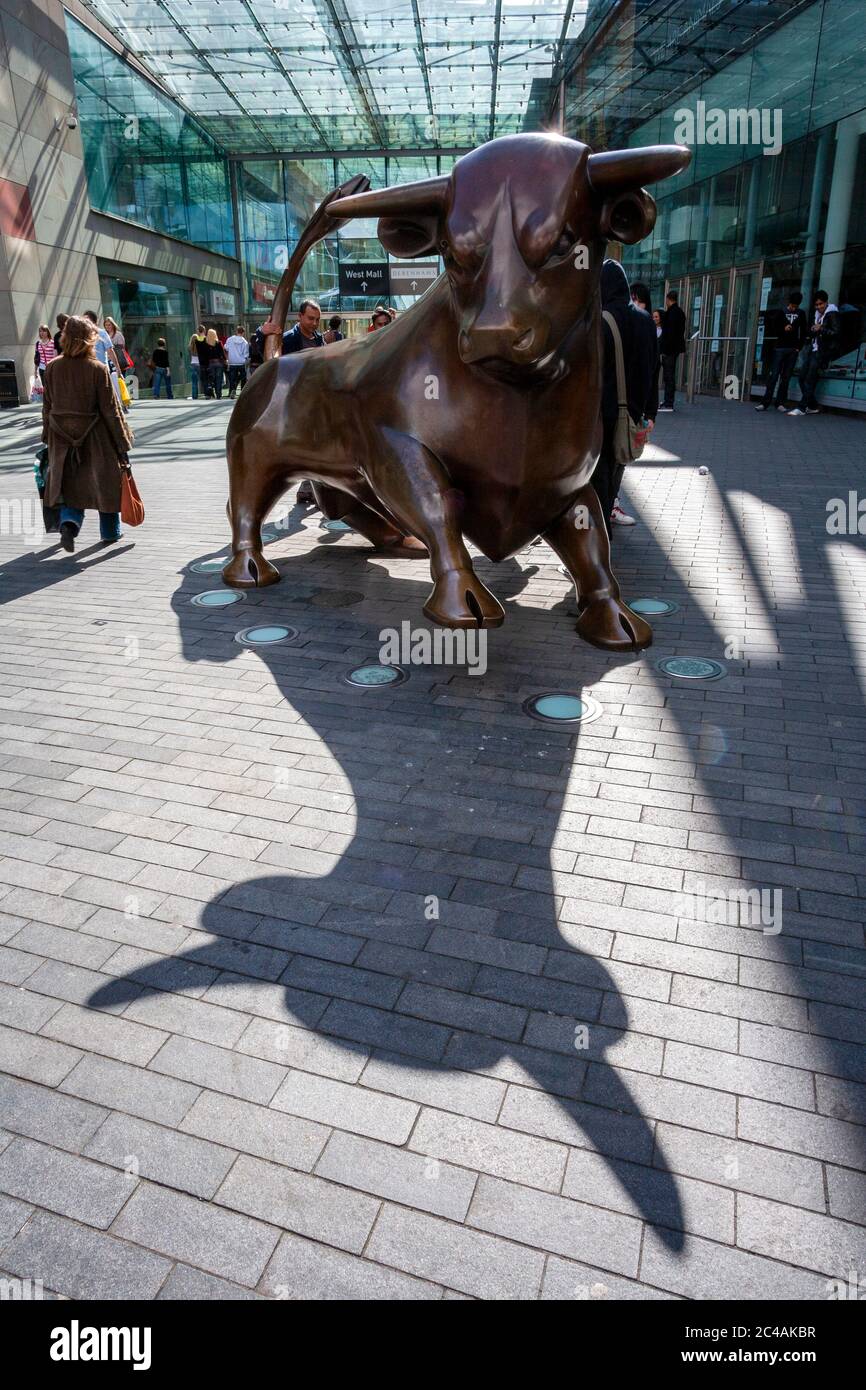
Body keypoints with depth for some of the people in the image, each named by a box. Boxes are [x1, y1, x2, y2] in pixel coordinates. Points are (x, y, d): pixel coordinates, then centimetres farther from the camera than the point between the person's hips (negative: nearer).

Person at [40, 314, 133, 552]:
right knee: (106, 481, 15)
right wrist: (123, 444, -5)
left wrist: (48, 438, 16)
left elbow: (47, 406, 5)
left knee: (70, 483, 15)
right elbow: (110, 409, -12)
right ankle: (110, 532, 25)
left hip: (62, 438, 3)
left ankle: (69, 523, -9)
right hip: (94, 437, -3)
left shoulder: (52, 367, -2)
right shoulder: (98, 369, -13)